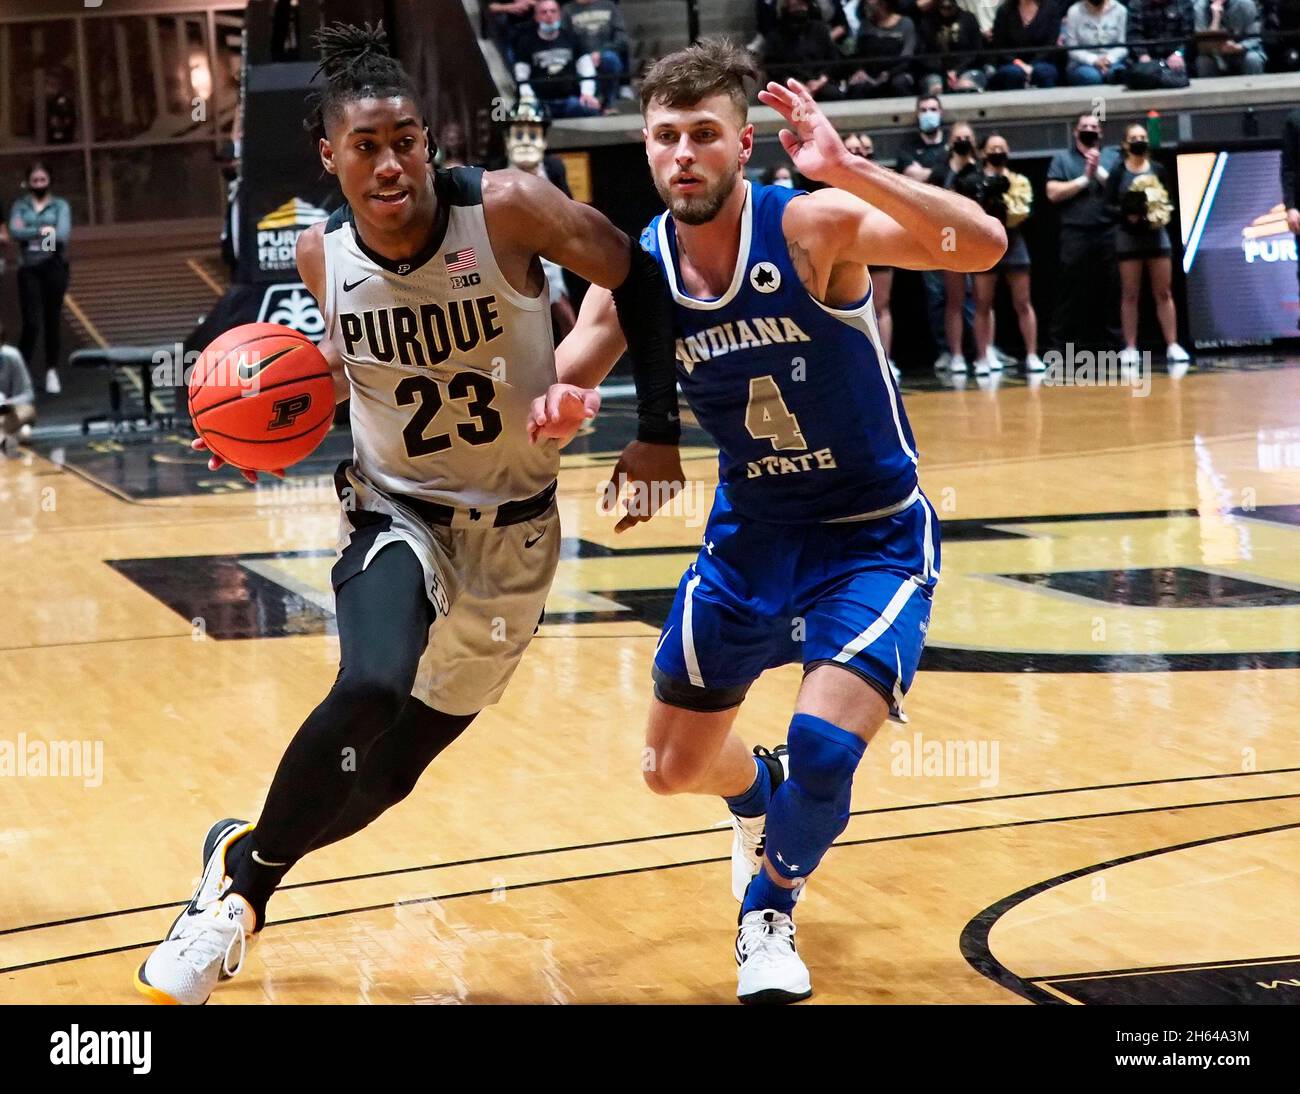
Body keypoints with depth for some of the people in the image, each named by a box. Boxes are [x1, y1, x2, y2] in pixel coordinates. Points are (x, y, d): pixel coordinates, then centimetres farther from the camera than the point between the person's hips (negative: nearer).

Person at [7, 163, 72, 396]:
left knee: (52, 322, 6)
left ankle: (52, 372, 16)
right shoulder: (20, 206, 7)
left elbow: (63, 235, -11)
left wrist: (29, 234, -9)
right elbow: (15, 233, -10)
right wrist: (43, 231, -16)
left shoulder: (60, 206, 5)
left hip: (54, 267, 0)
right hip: (29, 269, 0)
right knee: (32, 323, -8)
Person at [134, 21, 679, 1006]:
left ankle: (244, 860, 35)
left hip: (513, 530, 0)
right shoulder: (323, 254, -10)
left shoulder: (508, 210, -20)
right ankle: (240, 884, -8)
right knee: (370, 690, -31)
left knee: (387, 774, 5)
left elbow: (638, 278, -7)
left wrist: (659, 429, -9)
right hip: (398, 515, 0)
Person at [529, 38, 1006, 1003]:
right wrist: (554, 408, -32)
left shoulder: (813, 226, -24)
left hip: (873, 537, -5)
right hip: (750, 535, 5)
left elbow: (982, 246, -37)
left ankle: (769, 910, 10)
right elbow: (556, 393, -7)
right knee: (676, 769, 14)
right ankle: (760, 794, 53)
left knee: (824, 744, -23)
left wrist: (844, 169, -50)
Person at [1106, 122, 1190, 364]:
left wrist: (1163, 214, -11)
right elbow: (1109, 206, -6)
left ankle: (1172, 345, 2)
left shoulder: (1158, 170, 5)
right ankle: (1130, 348, 5)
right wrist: (1126, 214, -23)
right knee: (1130, 295, 2)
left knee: (1163, 293, 1)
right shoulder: (1118, 173, -2)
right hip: (1128, 236, -2)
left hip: (1156, 235, 2)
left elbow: (1169, 200, 9)